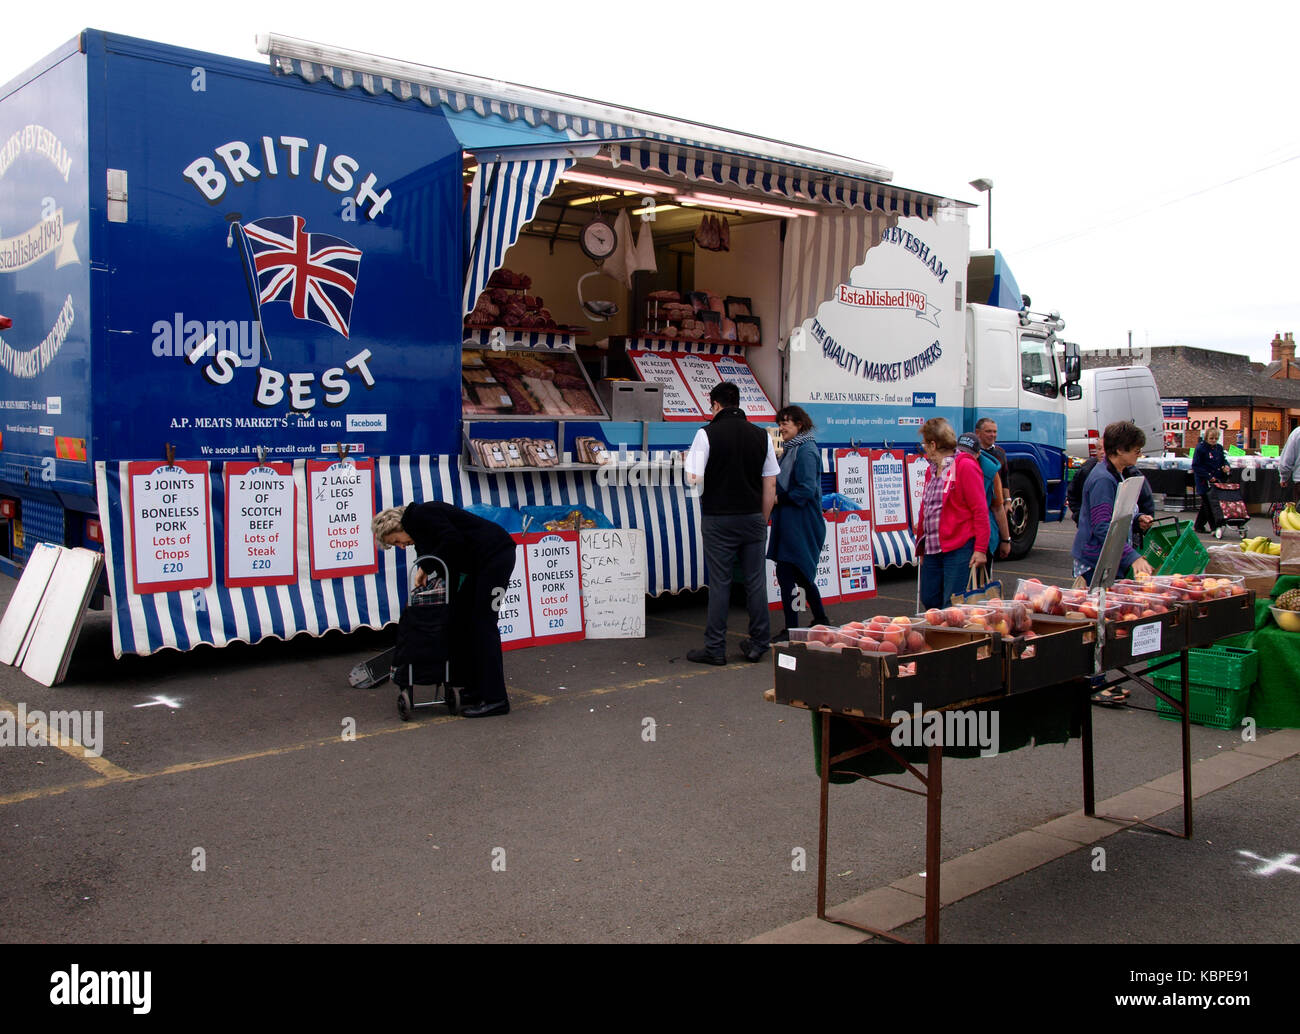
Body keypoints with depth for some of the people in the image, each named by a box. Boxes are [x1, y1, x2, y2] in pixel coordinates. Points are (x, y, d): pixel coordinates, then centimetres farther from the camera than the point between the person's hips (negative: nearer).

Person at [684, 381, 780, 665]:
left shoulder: (707, 433, -7)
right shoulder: (761, 435, 6)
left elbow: (694, 477, -13)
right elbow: (770, 485, 7)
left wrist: (689, 461, 9)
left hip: (719, 518, -3)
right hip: (752, 517, 3)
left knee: (719, 582, 2)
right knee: (755, 581, 9)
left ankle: (715, 649, 6)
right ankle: (758, 644, 16)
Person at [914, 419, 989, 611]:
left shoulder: (965, 466, -8)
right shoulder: (931, 471, 17)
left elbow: (980, 510, -11)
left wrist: (980, 549, -15)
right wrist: (921, 548, 24)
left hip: (959, 550, -8)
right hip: (933, 550, 8)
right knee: (929, 601, 9)